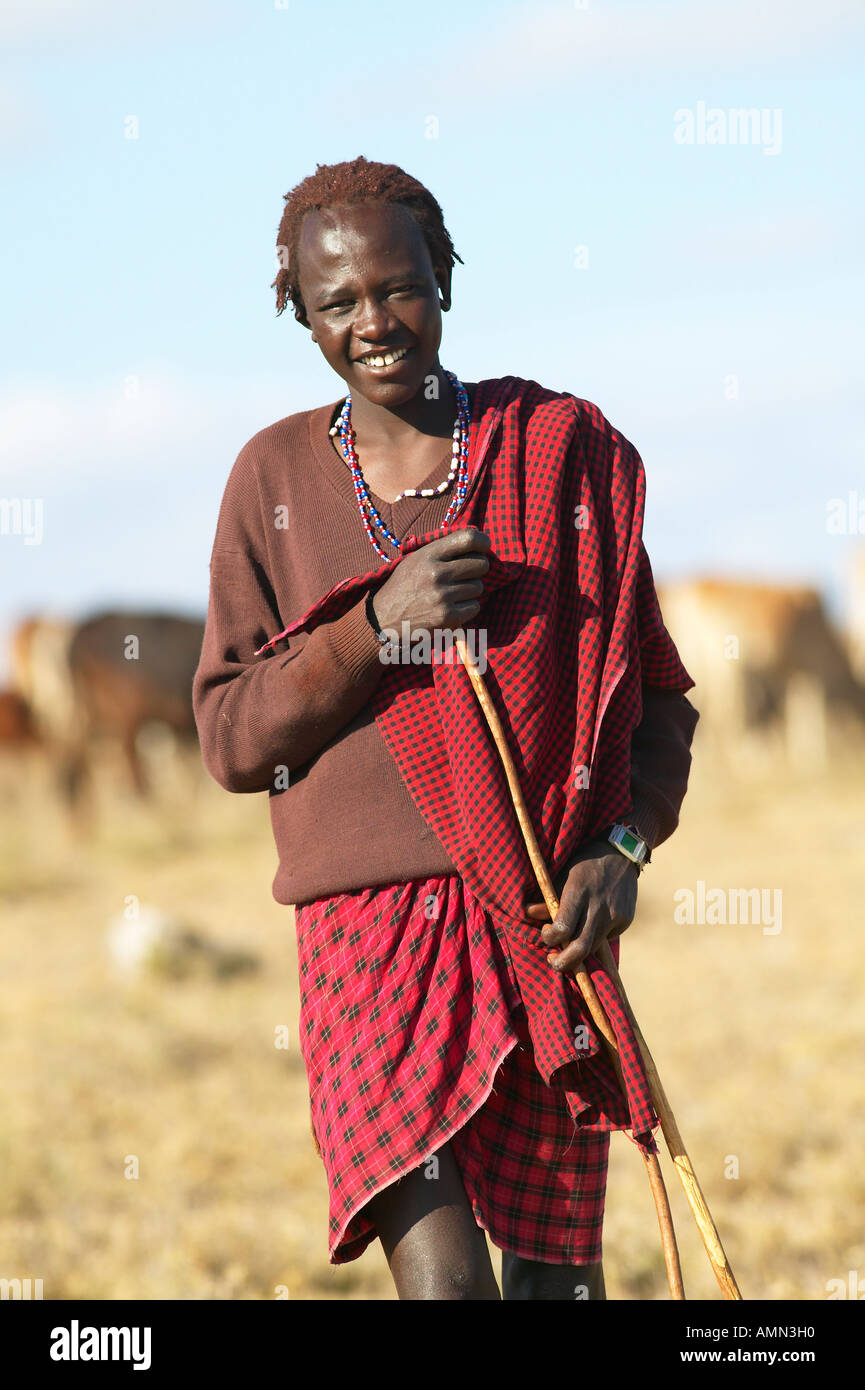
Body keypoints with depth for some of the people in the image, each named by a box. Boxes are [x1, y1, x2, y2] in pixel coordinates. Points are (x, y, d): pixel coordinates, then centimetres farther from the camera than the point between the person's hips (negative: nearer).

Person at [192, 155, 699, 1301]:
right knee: (440, 1273, -16)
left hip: (548, 919, 1)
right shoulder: (278, 475, 6)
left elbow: (661, 698, 10)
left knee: (557, 1268, 4)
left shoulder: (567, 452, 6)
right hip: (370, 917, -1)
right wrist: (377, 625, -11)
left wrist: (623, 847, -8)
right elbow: (231, 739, 3)